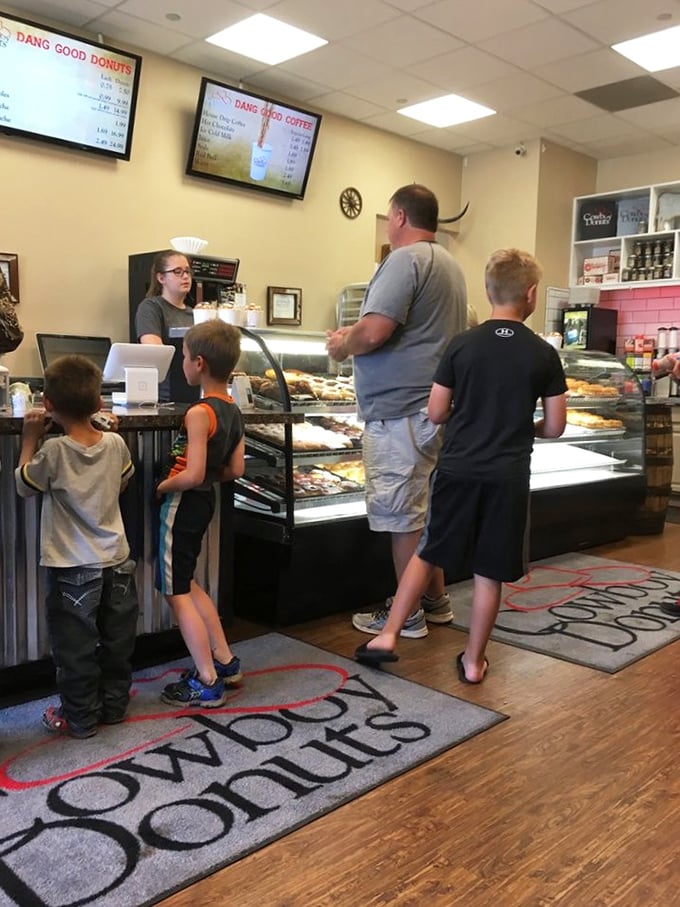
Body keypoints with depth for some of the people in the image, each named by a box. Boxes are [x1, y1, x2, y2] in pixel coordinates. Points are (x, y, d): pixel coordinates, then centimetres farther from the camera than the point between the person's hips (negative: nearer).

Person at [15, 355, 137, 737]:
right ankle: (114, 704, 30)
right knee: (117, 640, 16)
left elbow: (24, 486, -1)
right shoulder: (116, 443, -6)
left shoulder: (53, 451, -18)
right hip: (115, 560, 4)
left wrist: (30, 437, 4)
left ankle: (80, 717, 20)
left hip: (73, 567, -4)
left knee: (76, 646, 9)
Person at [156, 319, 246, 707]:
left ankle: (207, 683, 8)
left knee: (177, 594, 3)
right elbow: (236, 470, 6)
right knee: (187, 584, 23)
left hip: (183, 502, -9)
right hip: (205, 501, 9)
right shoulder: (234, 411, 4)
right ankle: (225, 660, 28)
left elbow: (192, 475, -25)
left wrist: (160, 488, -10)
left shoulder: (199, 413, -21)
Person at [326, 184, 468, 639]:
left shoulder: (405, 259, -12)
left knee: (402, 515, -2)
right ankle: (435, 600, 28)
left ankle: (408, 615, 9)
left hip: (399, 408, -10)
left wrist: (342, 344, -2)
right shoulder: (450, 264, 18)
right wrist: (354, 339, 21)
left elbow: (374, 332, -23)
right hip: (436, 403, 10)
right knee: (425, 508, 17)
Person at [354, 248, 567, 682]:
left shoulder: (462, 344, -2)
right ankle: (473, 660, 19)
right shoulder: (544, 354, -3)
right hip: (508, 476, -1)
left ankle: (388, 635, 16)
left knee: (428, 553, 15)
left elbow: (436, 413, 1)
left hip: (457, 469, 1)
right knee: (489, 572, 8)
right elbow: (555, 427, 1)